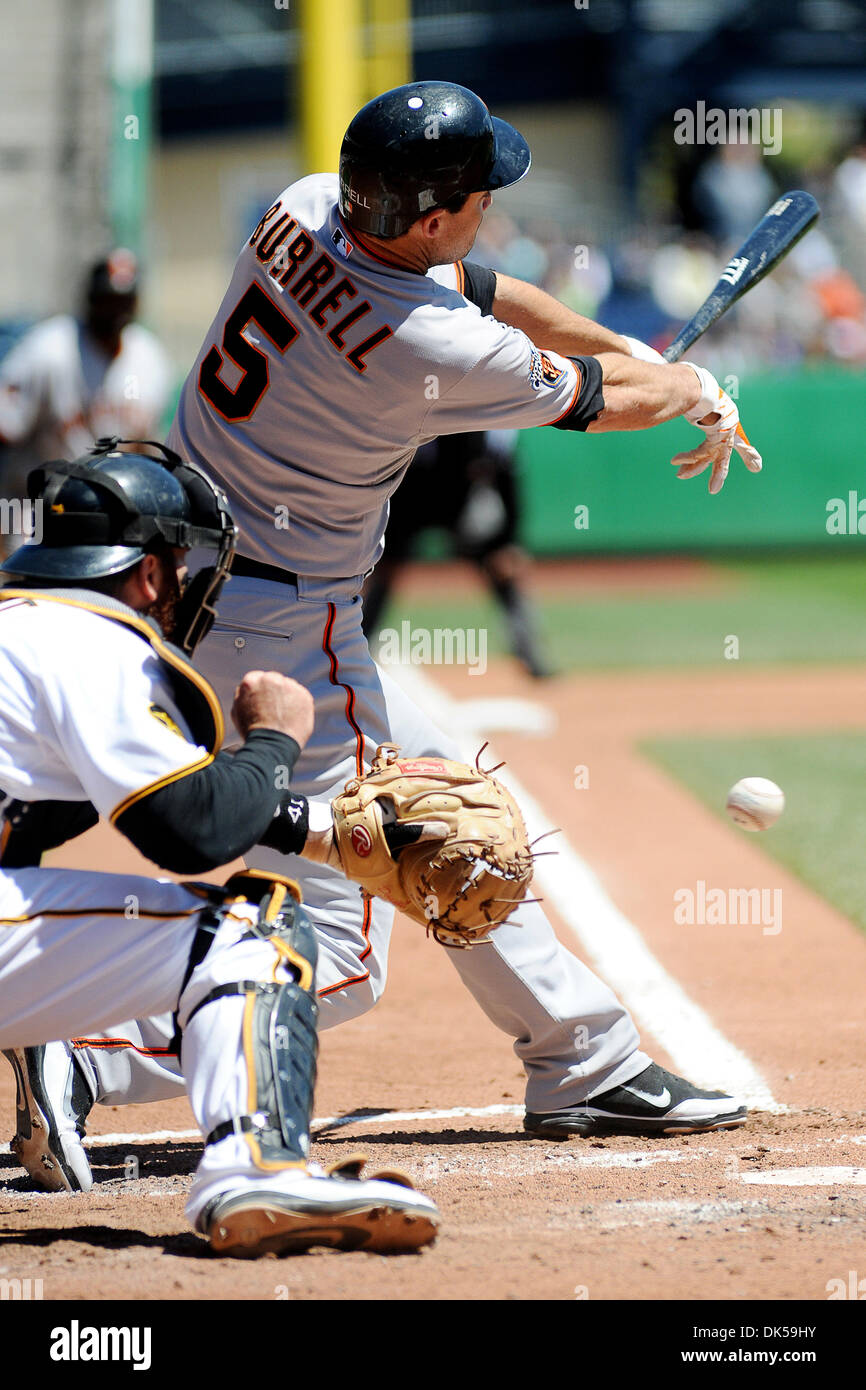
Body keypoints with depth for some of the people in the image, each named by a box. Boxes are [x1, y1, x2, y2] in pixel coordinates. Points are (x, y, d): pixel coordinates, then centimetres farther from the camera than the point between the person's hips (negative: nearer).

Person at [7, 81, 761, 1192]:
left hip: (185, 581, 10)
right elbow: (600, 398, -7)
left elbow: (475, 289, 12)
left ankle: (585, 1065, 32)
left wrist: (650, 363, 18)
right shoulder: (431, 353, -26)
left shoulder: (306, 211, -5)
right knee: (337, 957, -7)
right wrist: (687, 388, 16)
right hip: (278, 630, -10)